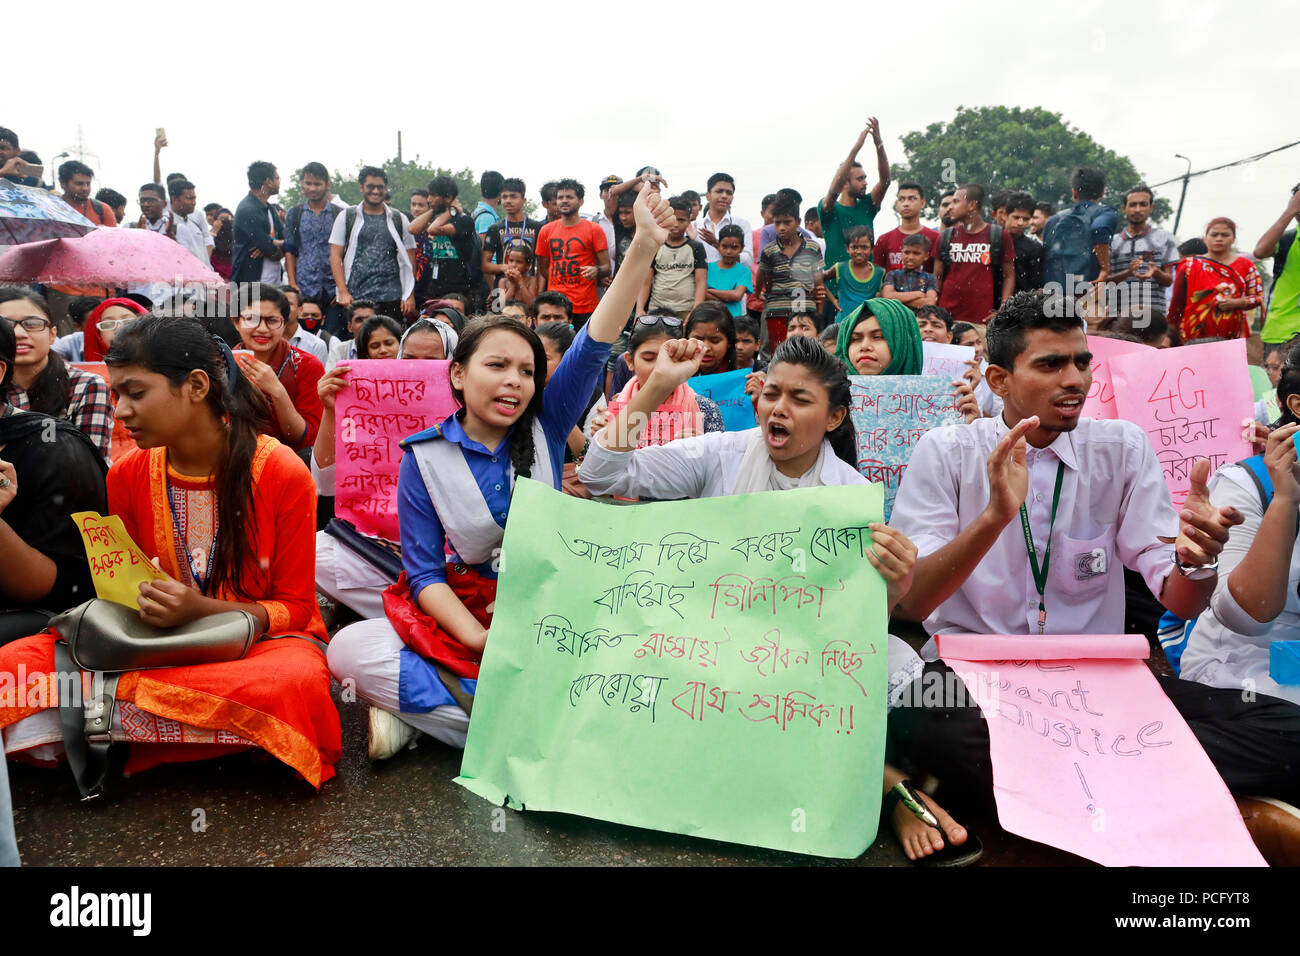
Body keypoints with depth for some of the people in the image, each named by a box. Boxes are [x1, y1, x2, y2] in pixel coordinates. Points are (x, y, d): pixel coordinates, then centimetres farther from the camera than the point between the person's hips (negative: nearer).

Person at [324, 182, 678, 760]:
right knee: (347, 649, -23)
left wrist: (643, 247, -24)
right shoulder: (424, 457, -2)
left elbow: (592, 348, -12)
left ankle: (420, 705, -14)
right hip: (459, 614, -1)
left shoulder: (545, 429, 1)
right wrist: (481, 640, -22)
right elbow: (424, 570, -5)